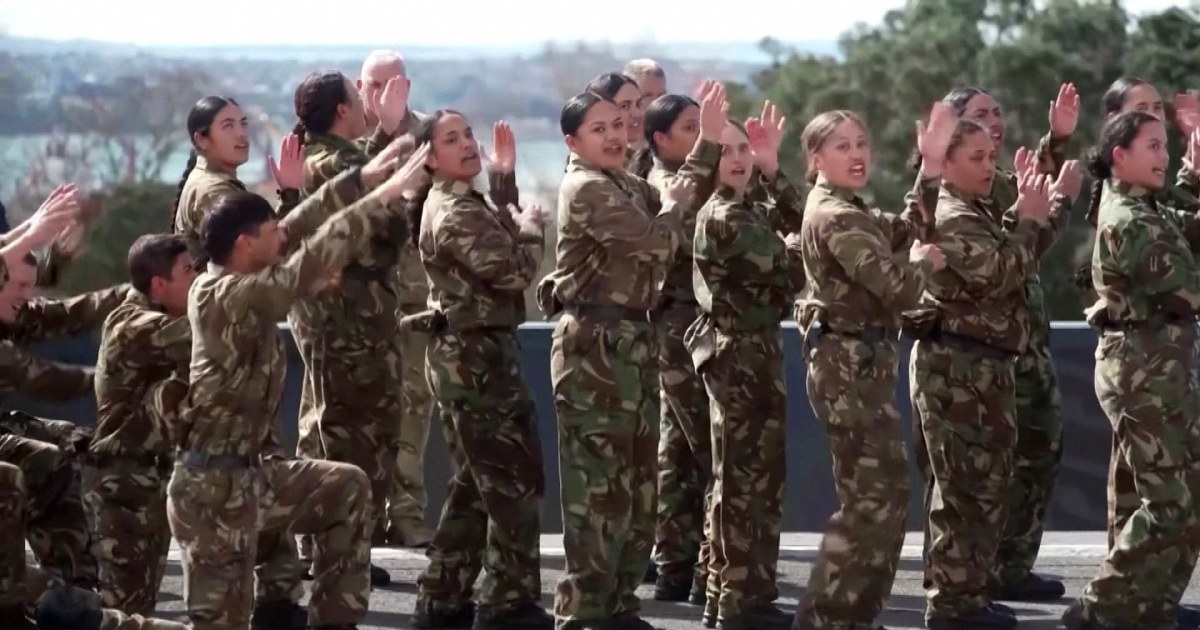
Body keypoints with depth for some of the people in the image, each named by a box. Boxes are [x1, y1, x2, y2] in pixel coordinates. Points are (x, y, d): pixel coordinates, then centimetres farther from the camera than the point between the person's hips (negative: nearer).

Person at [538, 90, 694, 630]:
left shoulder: (628, 186, 17)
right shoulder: (586, 189, -13)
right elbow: (658, 240, -19)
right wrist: (674, 206, 0)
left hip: (632, 339, 9)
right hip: (595, 343, -9)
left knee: (636, 482, 11)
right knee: (599, 483, -9)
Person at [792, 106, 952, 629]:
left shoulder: (847, 210, 16)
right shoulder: (836, 217, -16)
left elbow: (909, 231, 16)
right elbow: (898, 288, -23)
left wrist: (932, 168, 9)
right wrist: (925, 263, -2)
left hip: (861, 362, 10)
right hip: (850, 365, -10)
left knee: (883, 493, 13)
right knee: (873, 497, -9)